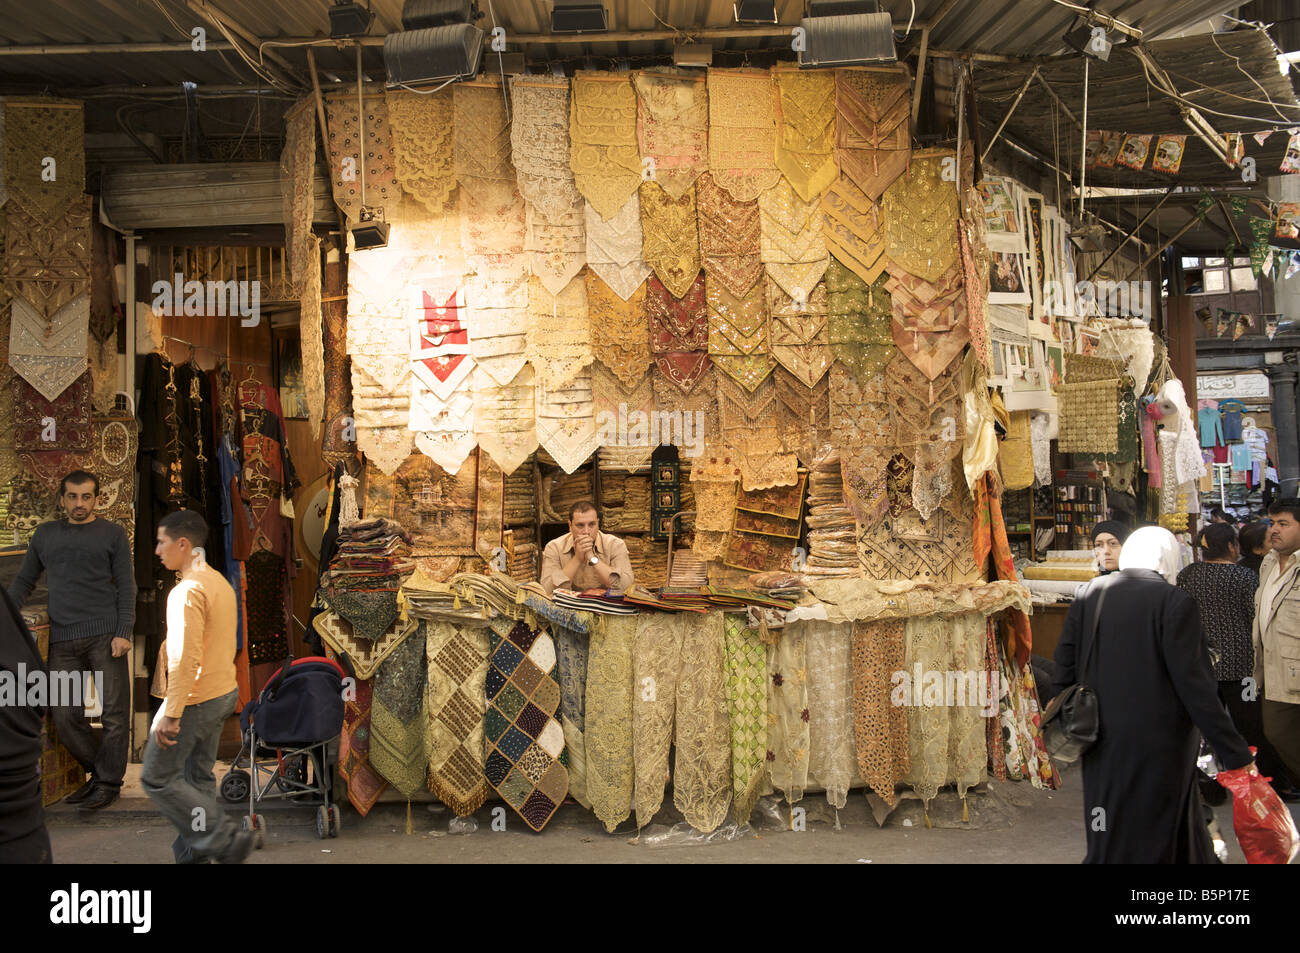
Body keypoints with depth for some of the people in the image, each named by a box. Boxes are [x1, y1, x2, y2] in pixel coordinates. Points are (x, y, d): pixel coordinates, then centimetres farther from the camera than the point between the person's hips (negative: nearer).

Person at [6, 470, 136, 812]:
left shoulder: (112, 533, 7)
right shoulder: (45, 534, 16)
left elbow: (126, 587, 3)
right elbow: (24, 581, 24)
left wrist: (123, 633, -8)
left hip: (104, 634, -3)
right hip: (63, 640, 3)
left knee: (113, 712, -3)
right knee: (66, 717, 2)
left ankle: (108, 782, 8)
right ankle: (99, 772, 18)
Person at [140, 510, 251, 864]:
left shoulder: (188, 590, -20)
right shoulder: (220, 582, 10)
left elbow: (185, 658, -25)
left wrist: (170, 714, -23)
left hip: (194, 699, -9)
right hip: (224, 693, 9)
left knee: (157, 778, 3)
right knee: (199, 777, 16)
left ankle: (227, 838, 1)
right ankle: (195, 849, 22)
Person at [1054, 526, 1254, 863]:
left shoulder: (1090, 594, 2)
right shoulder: (1175, 601, -13)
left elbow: (1064, 663, 2)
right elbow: (1194, 684, -16)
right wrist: (1235, 753, -11)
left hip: (1104, 744, 5)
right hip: (1157, 744, -5)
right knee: (1146, 839, 7)